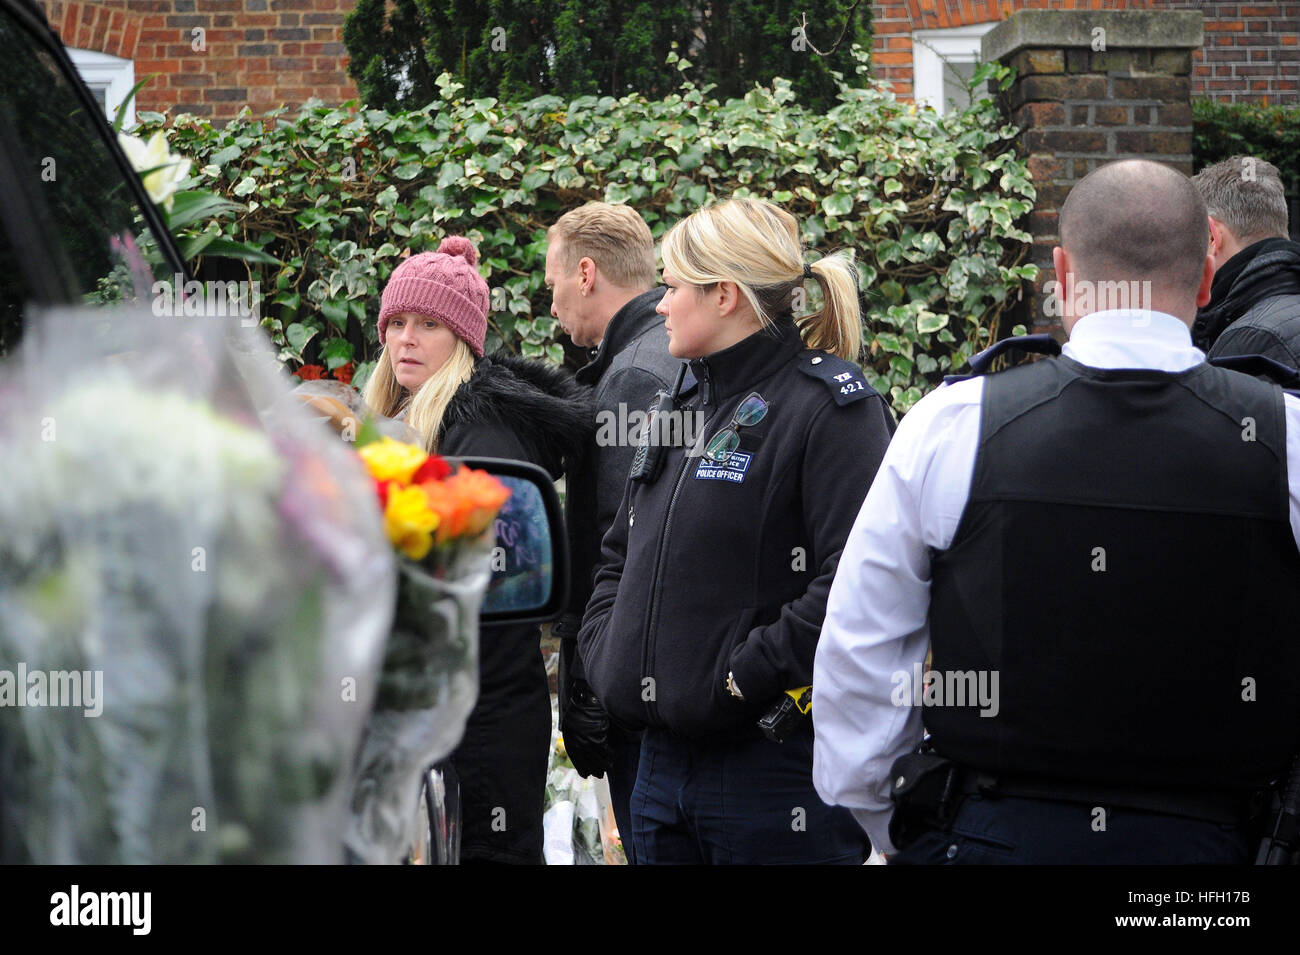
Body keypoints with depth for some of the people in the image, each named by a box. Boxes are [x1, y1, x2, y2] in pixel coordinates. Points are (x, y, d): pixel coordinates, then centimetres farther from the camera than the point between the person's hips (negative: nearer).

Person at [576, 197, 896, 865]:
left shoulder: (828, 405, -11)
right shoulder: (685, 405, 17)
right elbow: (621, 555, 26)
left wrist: (744, 677, -21)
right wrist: (605, 651, 10)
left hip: (777, 768, -8)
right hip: (663, 760, 8)